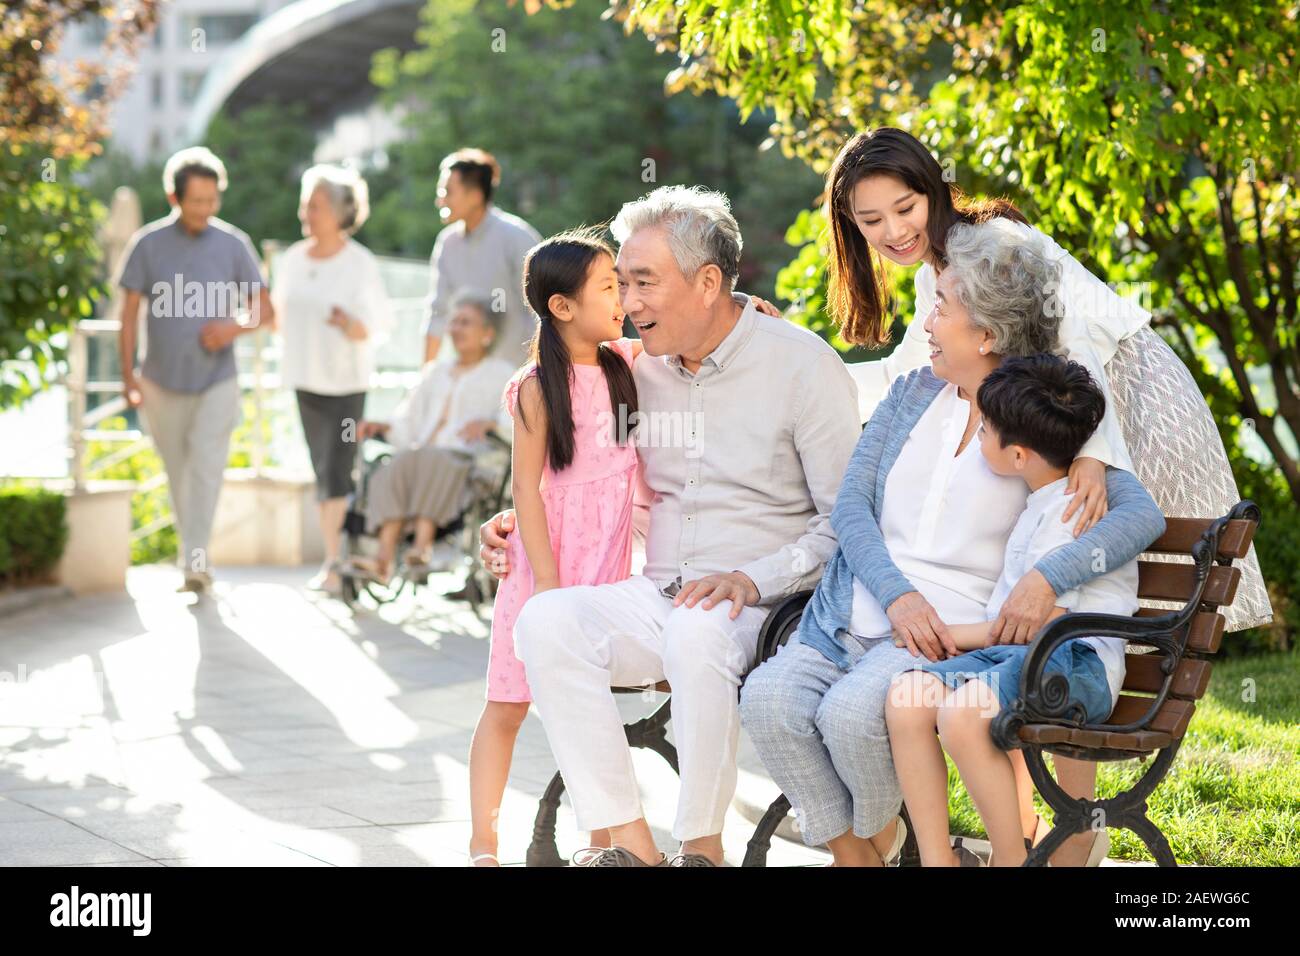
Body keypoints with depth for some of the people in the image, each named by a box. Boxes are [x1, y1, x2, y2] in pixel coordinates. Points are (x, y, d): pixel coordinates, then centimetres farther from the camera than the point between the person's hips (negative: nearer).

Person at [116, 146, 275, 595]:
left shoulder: (233, 244, -3)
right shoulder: (148, 244, -3)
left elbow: (266, 311, 3)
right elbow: (130, 313, 0)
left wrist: (234, 327, -17)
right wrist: (128, 374, -6)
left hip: (216, 381, -1)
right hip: (163, 383, 1)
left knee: (206, 464, -15)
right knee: (178, 473, 9)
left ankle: (196, 561, -19)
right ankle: (191, 553, 23)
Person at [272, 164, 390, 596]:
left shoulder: (360, 264, -7)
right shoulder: (292, 259, 7)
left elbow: (379, 321, -4)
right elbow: (281, 313, 18)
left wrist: (352, 326, -24)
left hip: (346, 379, -5)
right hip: (305, 377, 5)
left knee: (337, 471, -10)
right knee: (322, 471, 8)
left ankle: (334, 563, -6)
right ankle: (333, 557, 14)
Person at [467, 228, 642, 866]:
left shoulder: (625, 363, 6)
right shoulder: (539, 388, -10)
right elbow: (526, 488, -11)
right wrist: (548, 581, -16)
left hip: (607, 569, 5)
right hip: (545, 570, -4)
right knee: (507, 708, 2)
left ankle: (602, 842, 13)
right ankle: (483, 846, 7)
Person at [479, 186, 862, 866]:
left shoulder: (802, 365, -4)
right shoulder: (644, 371, 13)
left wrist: (753, 579, -20)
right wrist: (521, 524, 11)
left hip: (763, 607, -5)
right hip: (656, 597, 6)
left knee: (697, 633, -39)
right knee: (545, 621, -23)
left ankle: (700, 847, -22)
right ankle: (628, 842, -22)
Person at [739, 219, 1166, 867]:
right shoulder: (913, 393, 16)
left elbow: (1143, 514, -10)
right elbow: (850, 504, 7)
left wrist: (1045, 578, -26)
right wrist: (897, 594, -12)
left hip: (955, 629, -5)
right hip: (861, 612, 5)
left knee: (851, 711, -31)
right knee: (768, 697, -23)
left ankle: (883, 831, 2)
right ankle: (851, 853, -6)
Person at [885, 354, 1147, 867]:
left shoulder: (1069, 512, -11)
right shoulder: (1040, 501, 20)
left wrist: (951, 635, -5)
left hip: (1075, 661, -9)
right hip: (1009, 651, 9)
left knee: (962, 714, -36)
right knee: (905, 697, -18)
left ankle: (1013, 859, -21)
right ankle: (937, 859, -18)